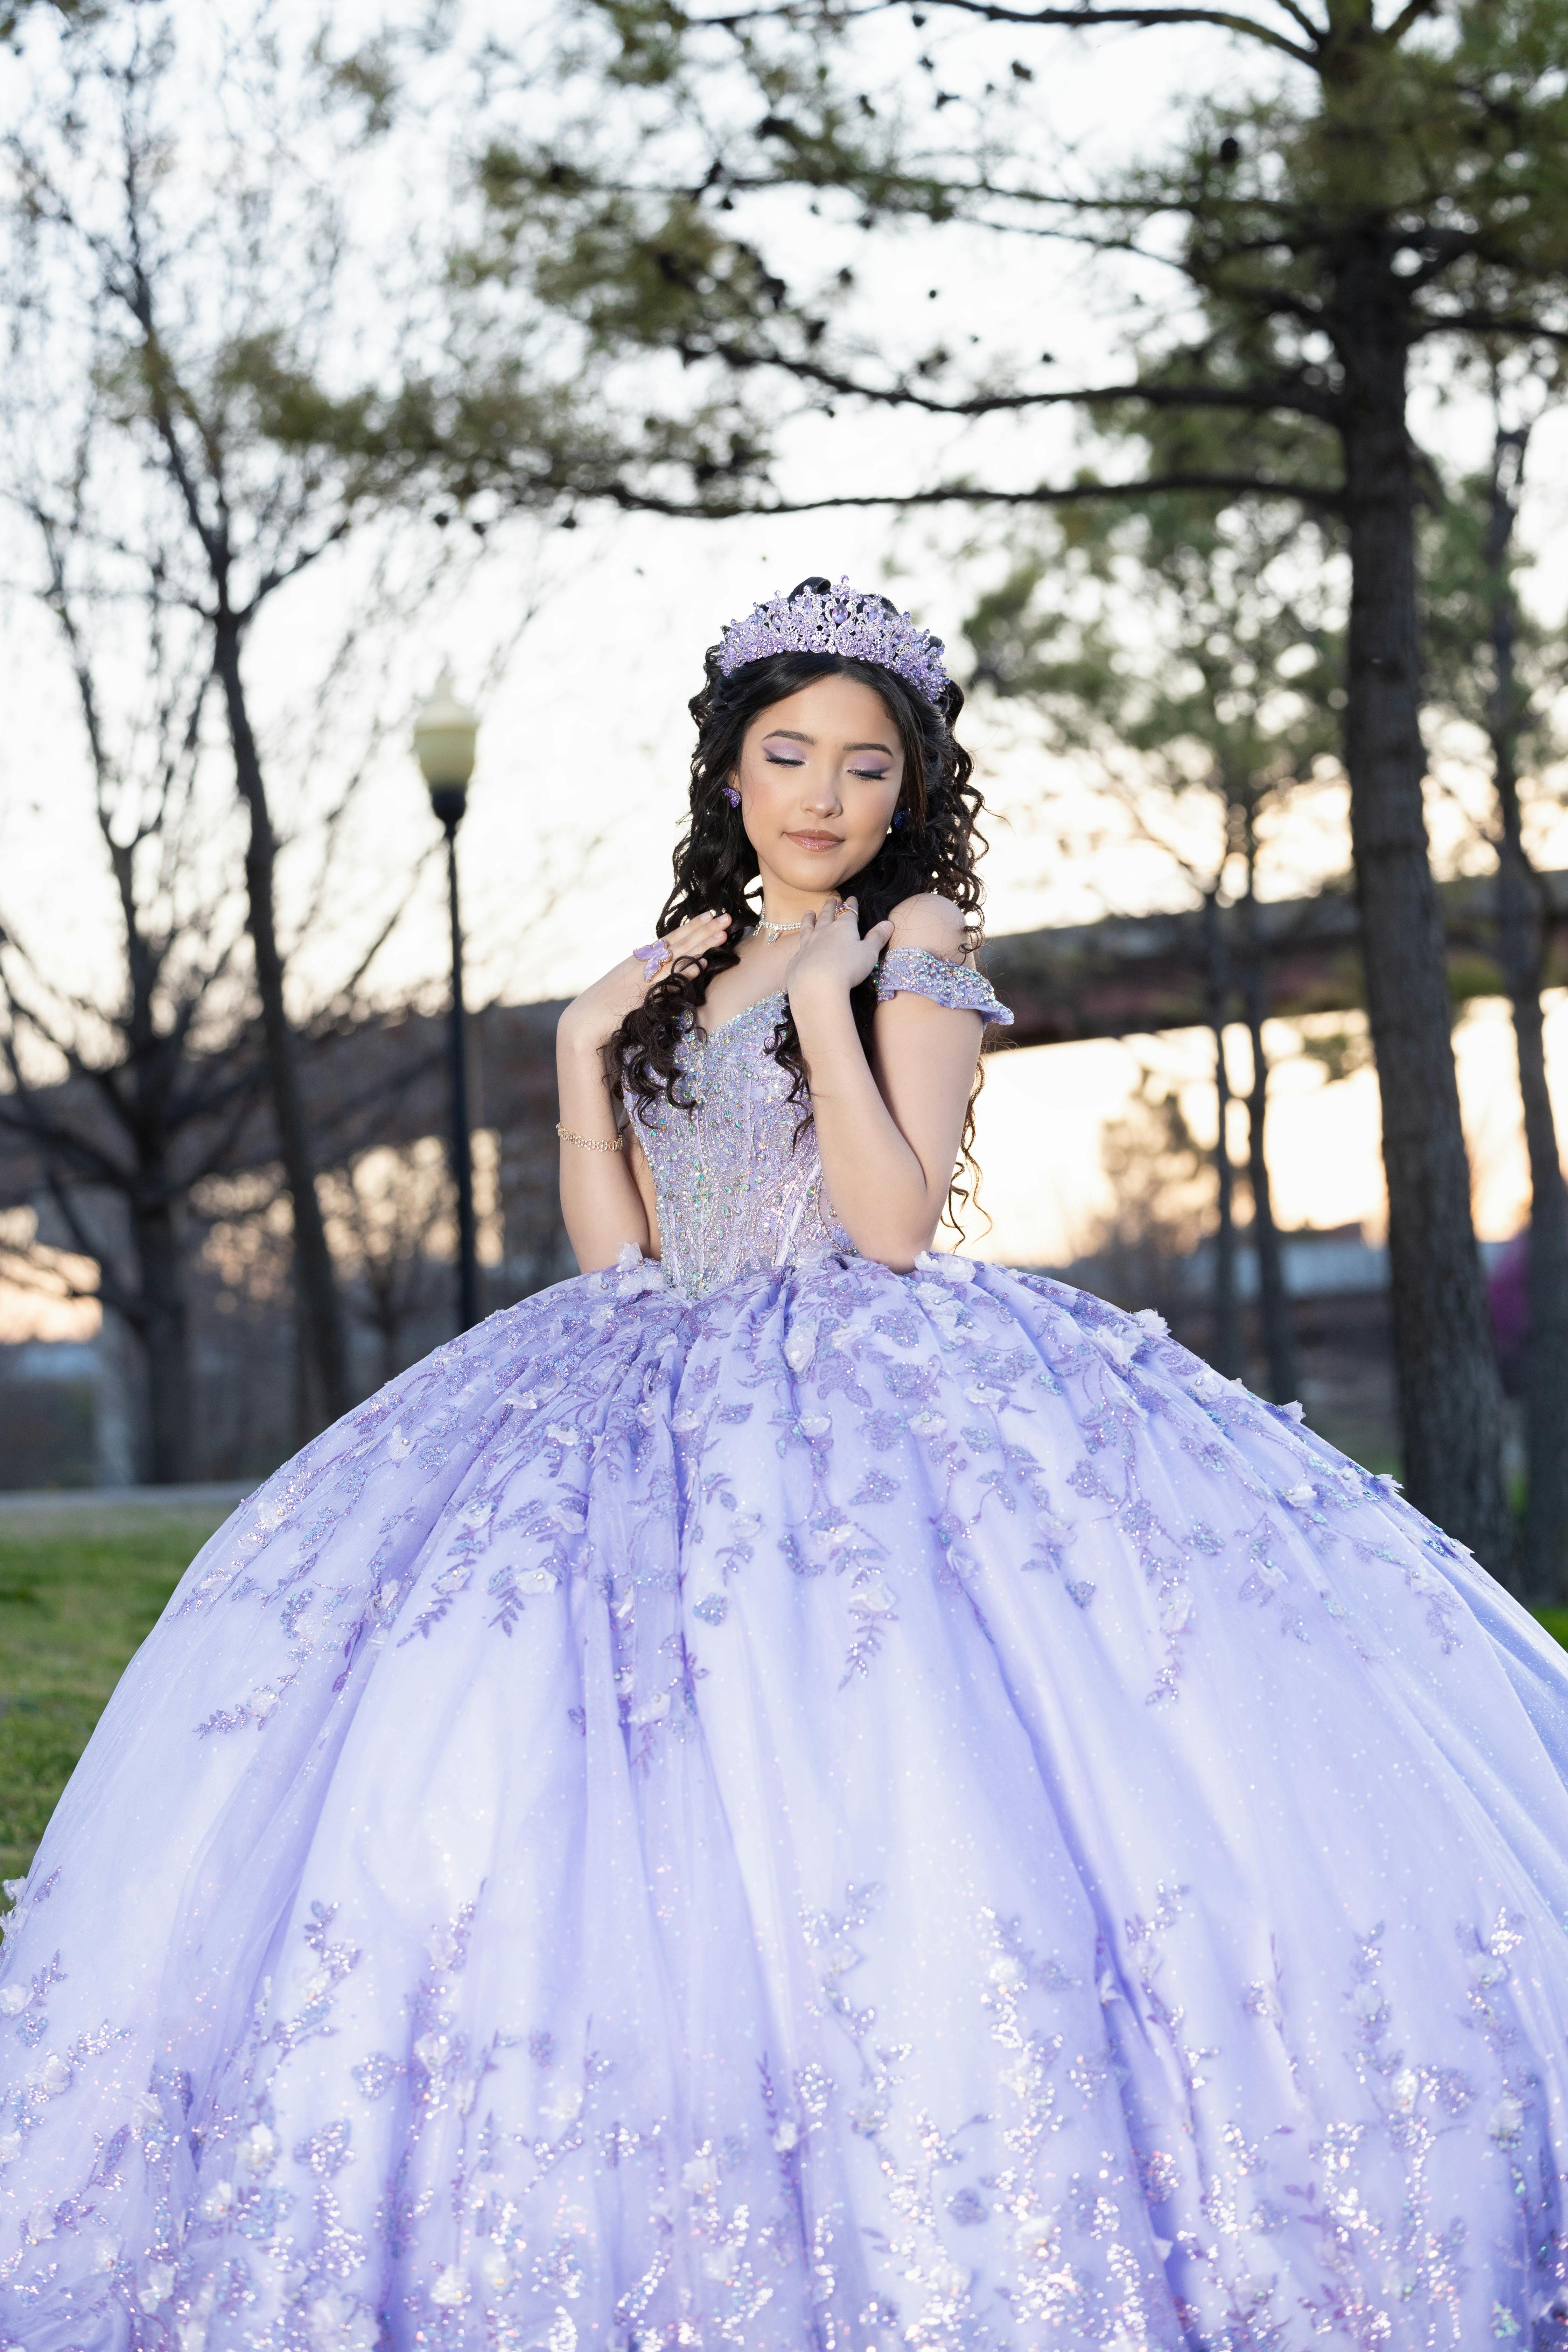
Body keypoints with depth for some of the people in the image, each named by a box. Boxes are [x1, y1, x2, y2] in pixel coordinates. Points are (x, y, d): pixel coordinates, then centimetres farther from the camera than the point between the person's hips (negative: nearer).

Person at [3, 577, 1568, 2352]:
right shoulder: (683, 980, 18)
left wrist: (824, 995, -11)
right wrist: (583, 1045, 7)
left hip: (872, 1399, -5)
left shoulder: (915, 961, 2)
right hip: (680, 1415, 5)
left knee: (885, 1831, -19)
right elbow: (618, 1255, 13)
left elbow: (892, 1225, -12)